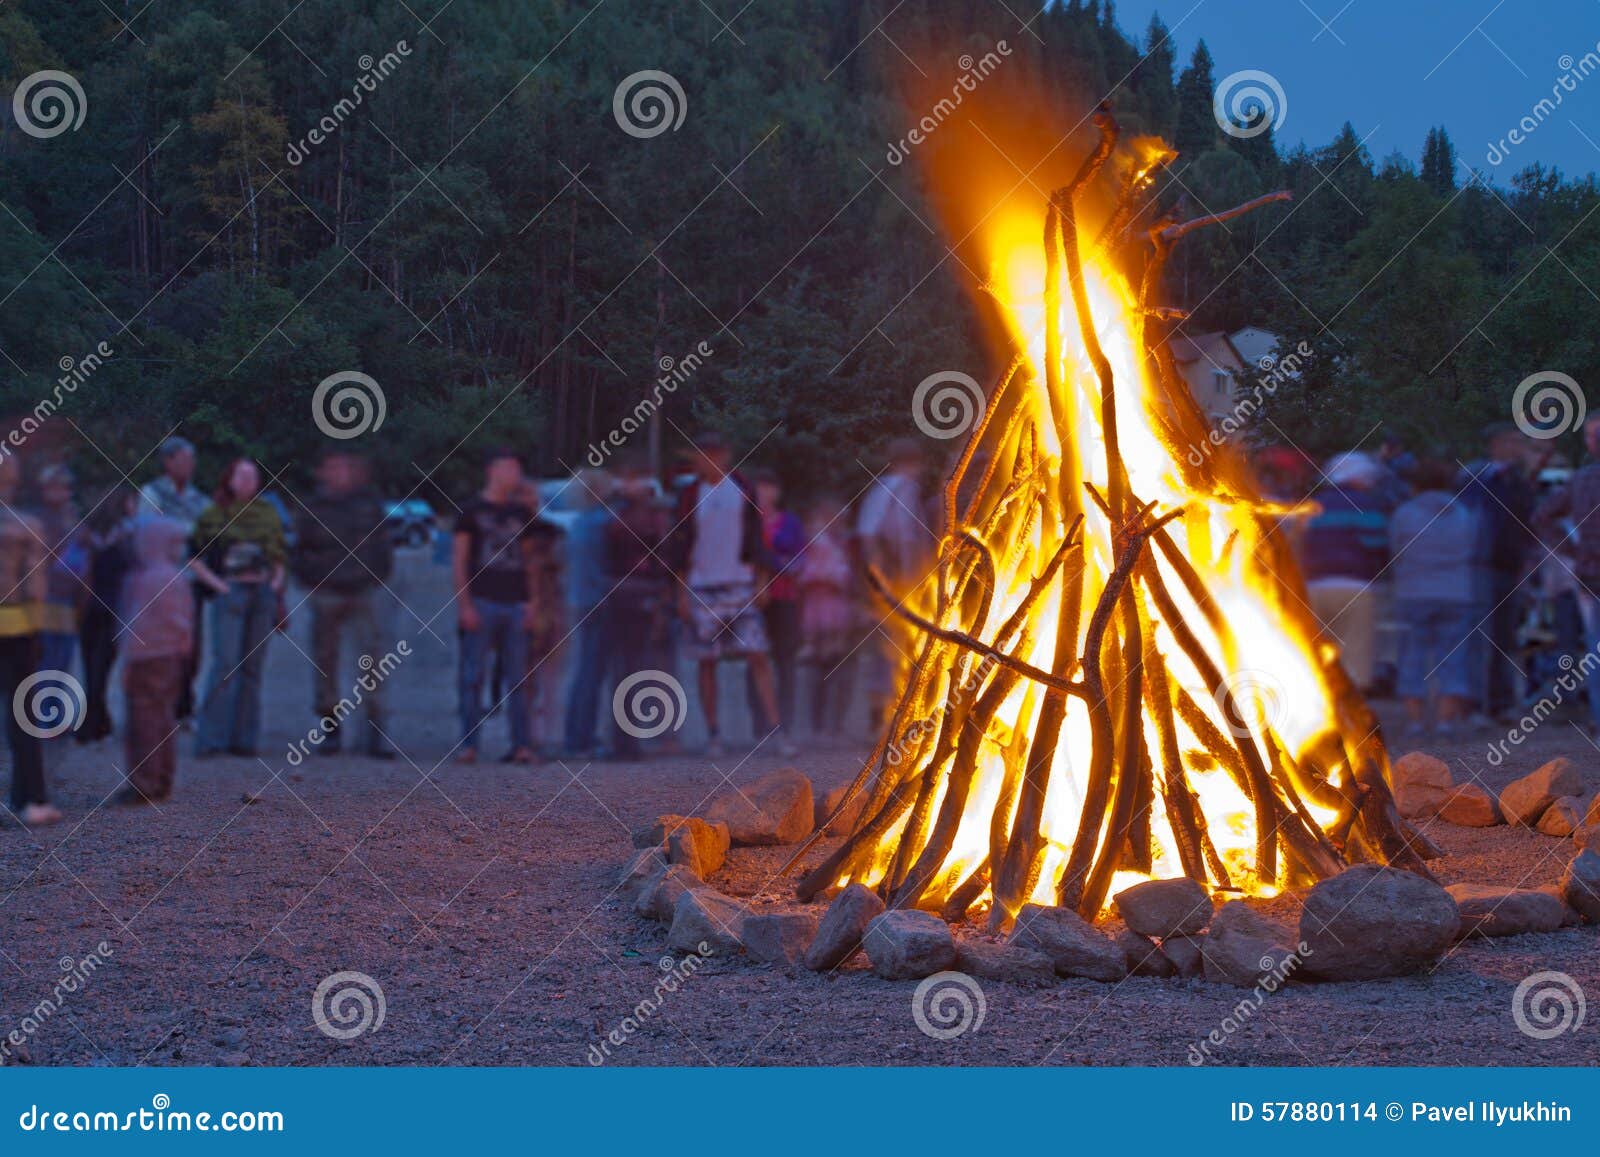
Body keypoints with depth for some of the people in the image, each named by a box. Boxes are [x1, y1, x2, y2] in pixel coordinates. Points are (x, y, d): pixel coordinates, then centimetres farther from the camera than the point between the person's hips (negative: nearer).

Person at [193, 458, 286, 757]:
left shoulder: (269, 515, 14)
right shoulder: (214, 515, 2)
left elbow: (280, 554, 21)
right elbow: (195, 557, 2)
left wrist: (277, 581, 5)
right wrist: (216, 583, -7)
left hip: (263, 594, 4)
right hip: (230, 593, -4)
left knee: (252, 666, 4)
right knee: (226, 664, -12)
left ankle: (243, 738, 7)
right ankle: (211, 739, -10)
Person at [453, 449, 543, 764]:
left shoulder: (521, 513, 15)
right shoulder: (472, 511, 2)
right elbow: (458, 558, -2)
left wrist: (532, 602, 7)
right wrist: (464, 604, -10)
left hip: (515, 605, 4)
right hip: (482, 603, -4)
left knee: (517, 678, 1)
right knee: (473, 676, -4)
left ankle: (522, 744, 2)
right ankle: (469, 745, -2)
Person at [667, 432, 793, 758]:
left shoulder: (742, 491, 5)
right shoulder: (690, 495, 3)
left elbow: (754, 539, 9)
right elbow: (680, 546, 4)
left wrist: (759, 583, 4)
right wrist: (682, 592, 0)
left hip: (740, 587, 0)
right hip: (702, 590, 0)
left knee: (758, 656, -8)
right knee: (707, 663, 3)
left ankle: (777, 731, -10)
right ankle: (713, 734, 11)